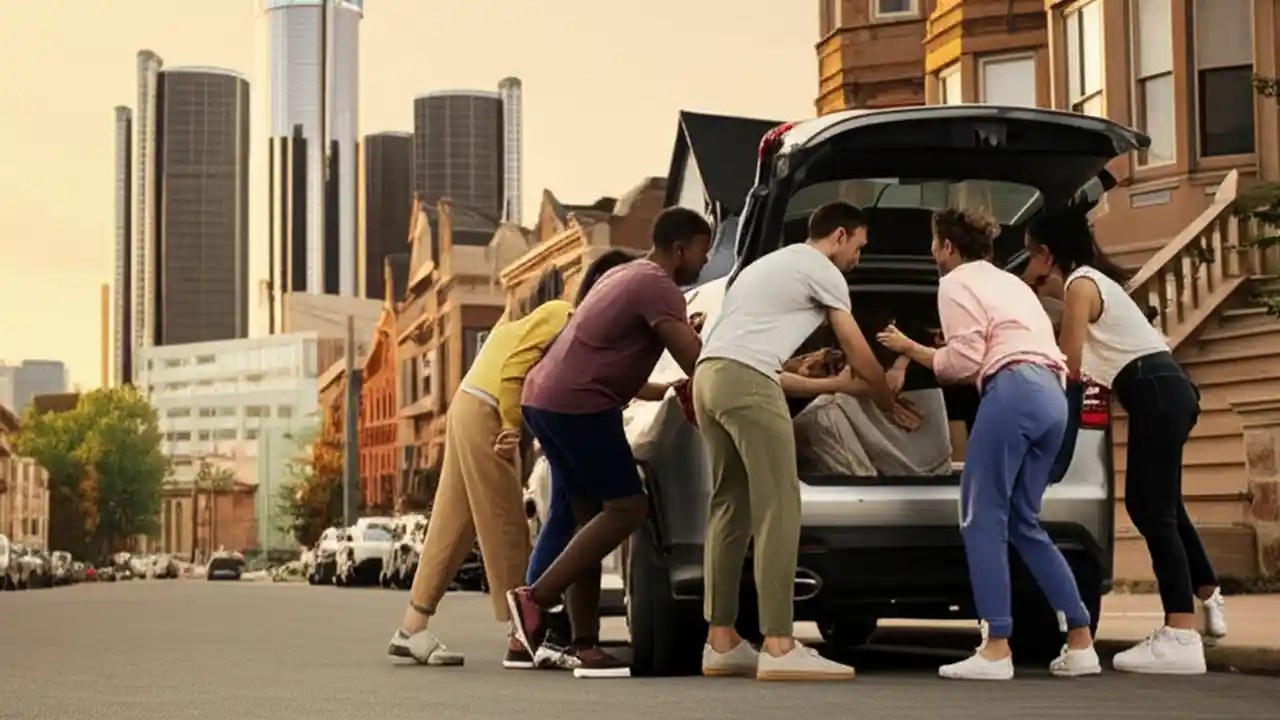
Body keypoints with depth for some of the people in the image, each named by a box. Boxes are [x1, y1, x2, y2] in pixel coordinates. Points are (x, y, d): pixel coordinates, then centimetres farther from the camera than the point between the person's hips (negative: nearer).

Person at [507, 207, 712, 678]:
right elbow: (697, 362, -17)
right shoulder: (658, 287, -10)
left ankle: (586, 647, 7)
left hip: (544, 396, 10)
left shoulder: (627, 274, 21)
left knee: (593, 515, 10)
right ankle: (536, 599, -8)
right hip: (578, 404, -10)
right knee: (627, 508, -7)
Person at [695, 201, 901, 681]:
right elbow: (860, 357, 11)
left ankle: (721, 644, 12)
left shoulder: (770, 264, 34)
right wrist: (890, 407, 28)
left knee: (730, 508, 12)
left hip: (708, 375, 9)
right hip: (745, 381, -9)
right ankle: (779, 648, -13)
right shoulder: (821, 269, 8)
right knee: (777, 510, -9)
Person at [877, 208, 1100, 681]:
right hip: (1051, 395, 9)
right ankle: (1080, 642, 9)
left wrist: (909, 349, 10)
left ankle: (996, 650, -12)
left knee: (982, 519, -5)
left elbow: (963, 363, -4)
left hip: (1014, 392, -9)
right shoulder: (1009, 282, 32)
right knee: (1023, 522, 13)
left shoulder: (956, 284, 5)